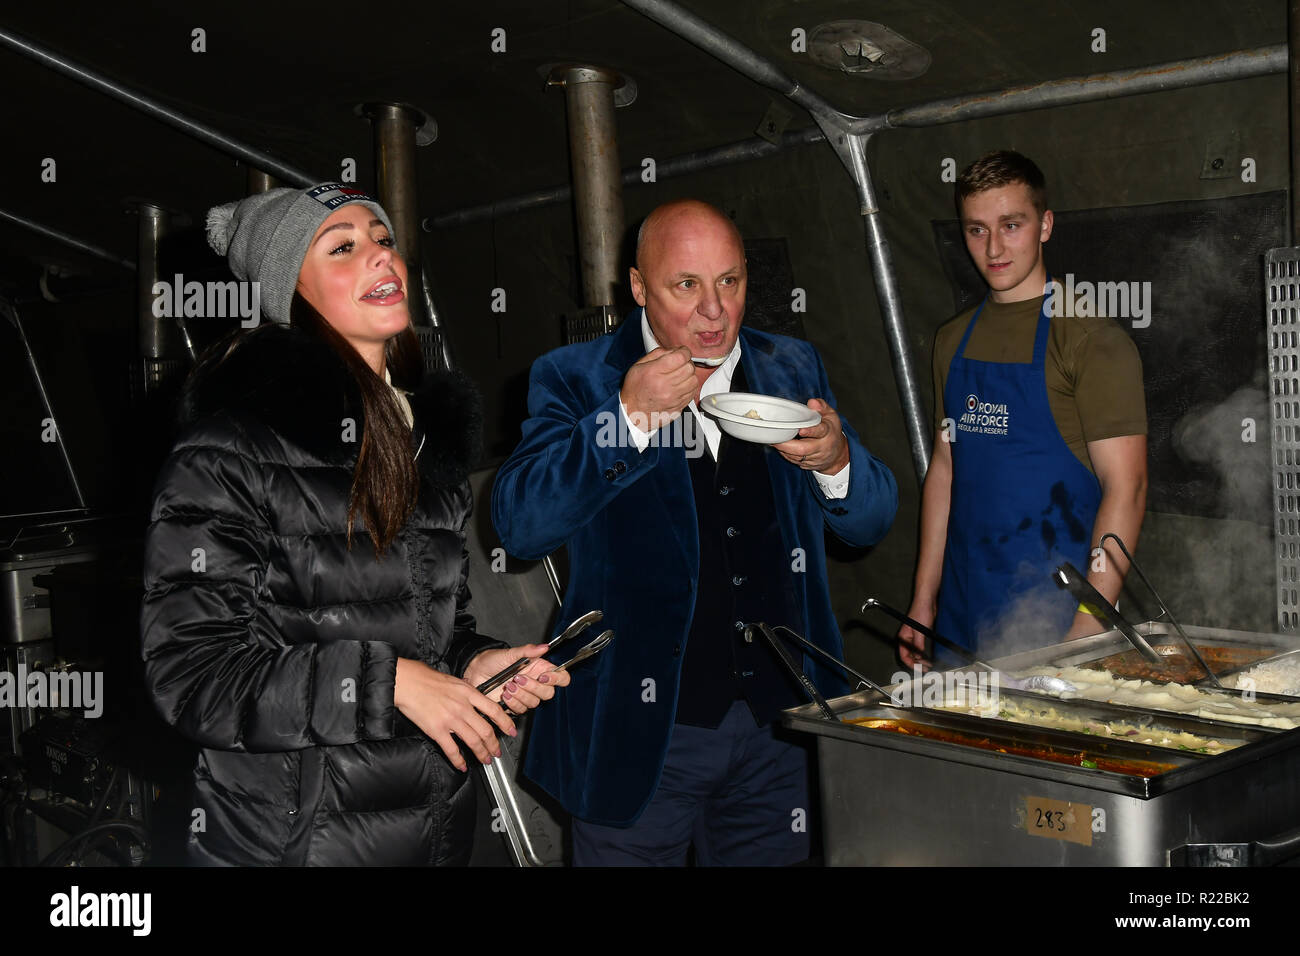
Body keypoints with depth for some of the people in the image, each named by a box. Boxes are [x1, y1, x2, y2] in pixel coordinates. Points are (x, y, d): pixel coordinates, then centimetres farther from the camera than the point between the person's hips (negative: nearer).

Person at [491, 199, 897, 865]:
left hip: (780, 728, 4)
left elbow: (871, 522, 8)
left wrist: (835, 459, -14)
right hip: (640, 734, -3)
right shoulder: (575, 379, -4)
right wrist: (631, 417, -24)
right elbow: (518, 525, -16)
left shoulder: (793, 371, 8)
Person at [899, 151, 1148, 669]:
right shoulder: (954, 339, 11)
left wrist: (1088, 627, -20)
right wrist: (923, 602, 12)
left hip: (1054, 613, -5)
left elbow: (1126, 486, -13)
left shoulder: (1089, 337, -9)